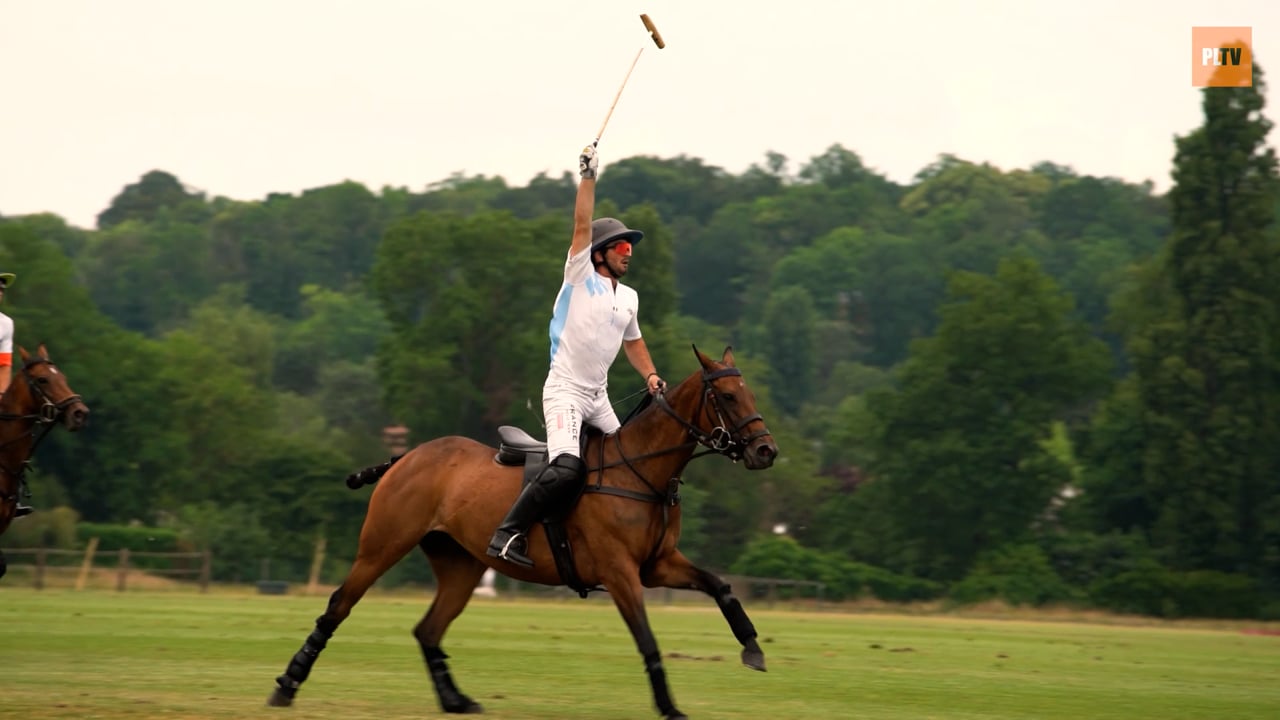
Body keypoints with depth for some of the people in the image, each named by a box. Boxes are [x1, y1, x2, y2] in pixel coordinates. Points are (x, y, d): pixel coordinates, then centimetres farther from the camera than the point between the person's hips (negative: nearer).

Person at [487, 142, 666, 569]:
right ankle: (508, 534, -25)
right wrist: (588, 176, -20)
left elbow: (633, 341, 29)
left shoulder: (629, 298, 16)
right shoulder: (580, 277, -3)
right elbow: (582, 227, -13)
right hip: (565, 391, -8)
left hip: (598, 399, 8)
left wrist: (650, 375, 13)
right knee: (567, 469, -28)